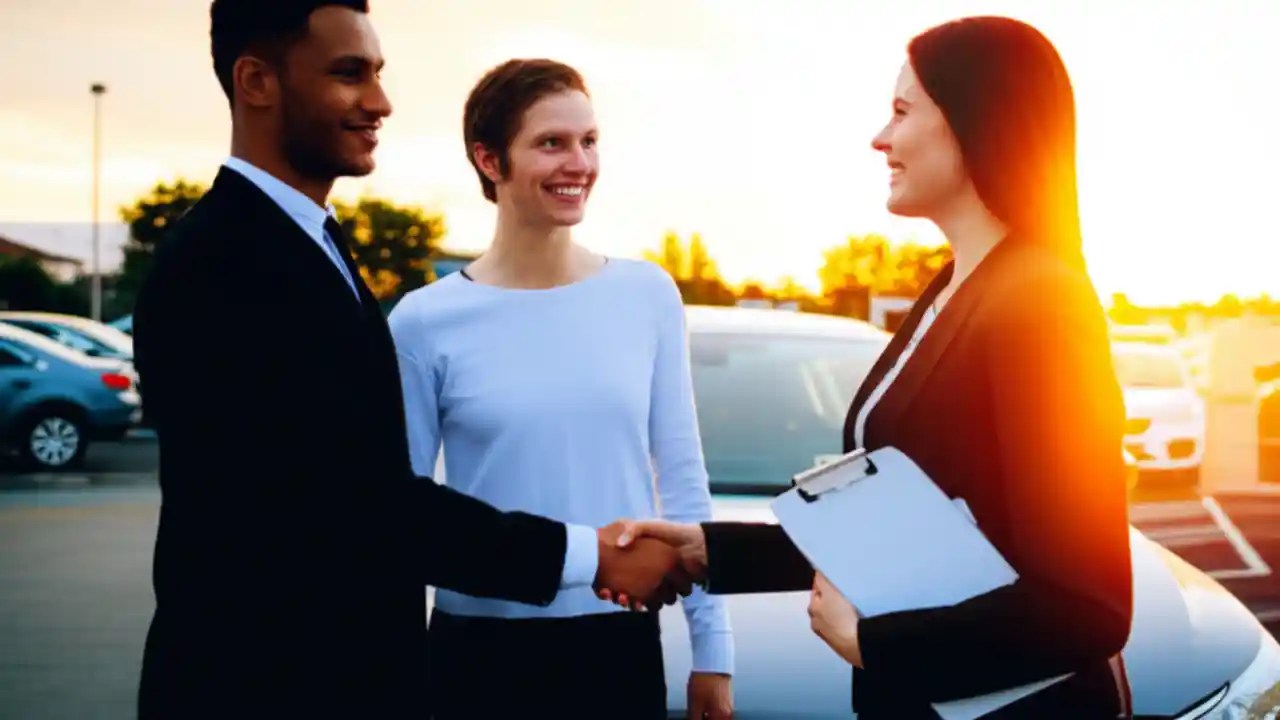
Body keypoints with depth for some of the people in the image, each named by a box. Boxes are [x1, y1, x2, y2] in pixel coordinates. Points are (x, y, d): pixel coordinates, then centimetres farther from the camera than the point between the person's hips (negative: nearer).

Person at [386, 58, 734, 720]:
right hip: (482, 651, -2)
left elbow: (682, 477, 3)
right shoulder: (427, 320, -6)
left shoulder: (648, 294, 0)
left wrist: (712, 647, 3)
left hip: (624, 643, 2)